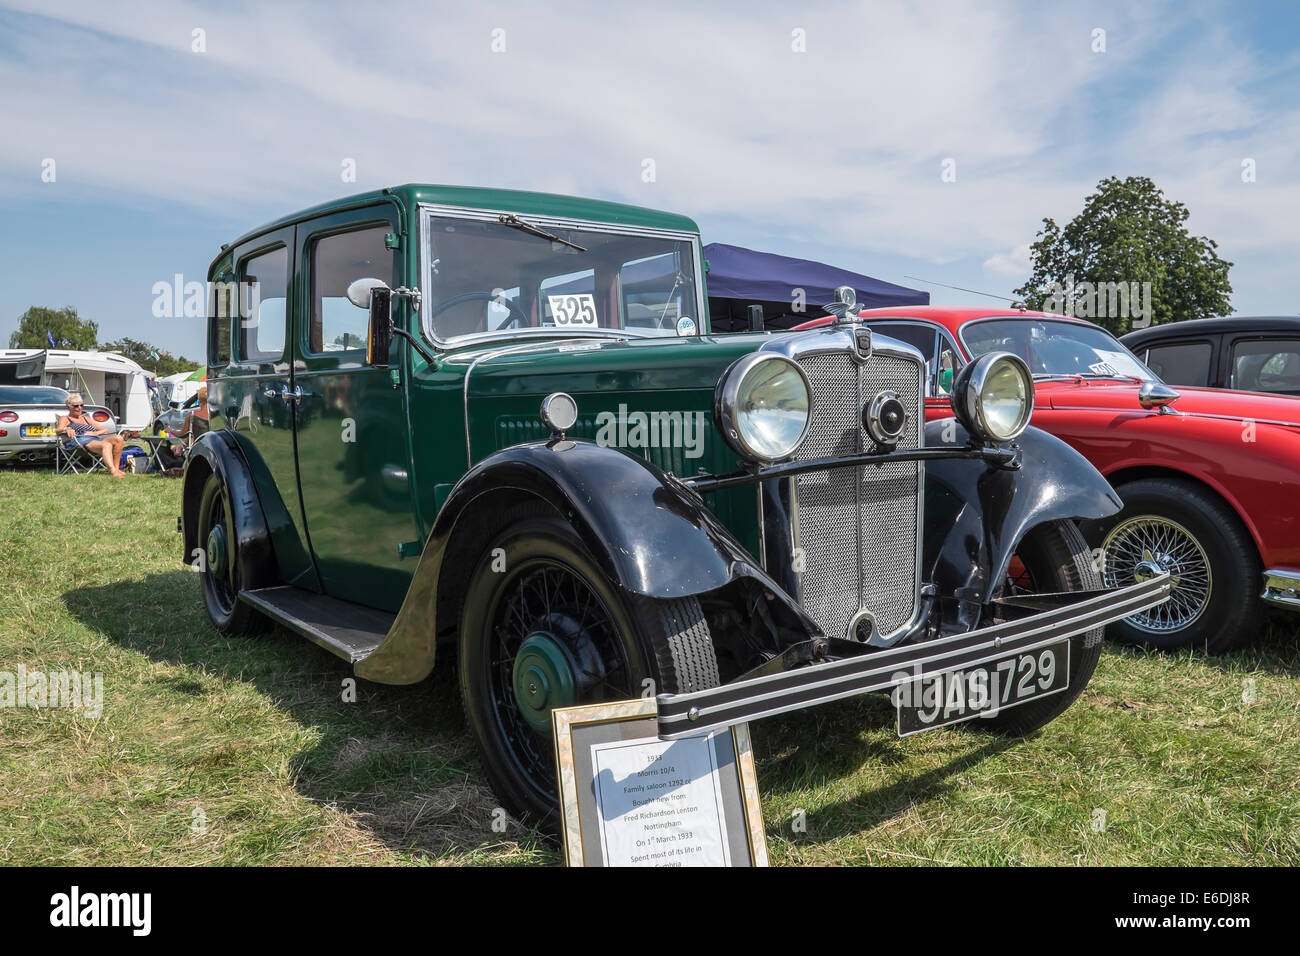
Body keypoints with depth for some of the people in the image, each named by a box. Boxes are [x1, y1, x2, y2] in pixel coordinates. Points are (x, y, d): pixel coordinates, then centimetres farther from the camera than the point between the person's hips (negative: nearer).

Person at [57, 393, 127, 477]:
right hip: (80, 440, -6)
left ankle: (116, 468, -32)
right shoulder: (65, 418, 21)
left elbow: (106, 430, 28)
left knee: (118, 438, -26)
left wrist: (95, 433, 5)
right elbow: (59, 430, -1)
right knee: (107, 445, -38)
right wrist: (67, 429, -25)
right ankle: (113, 471, -61)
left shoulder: (86, 418, 35)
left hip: (95, 438, 6)